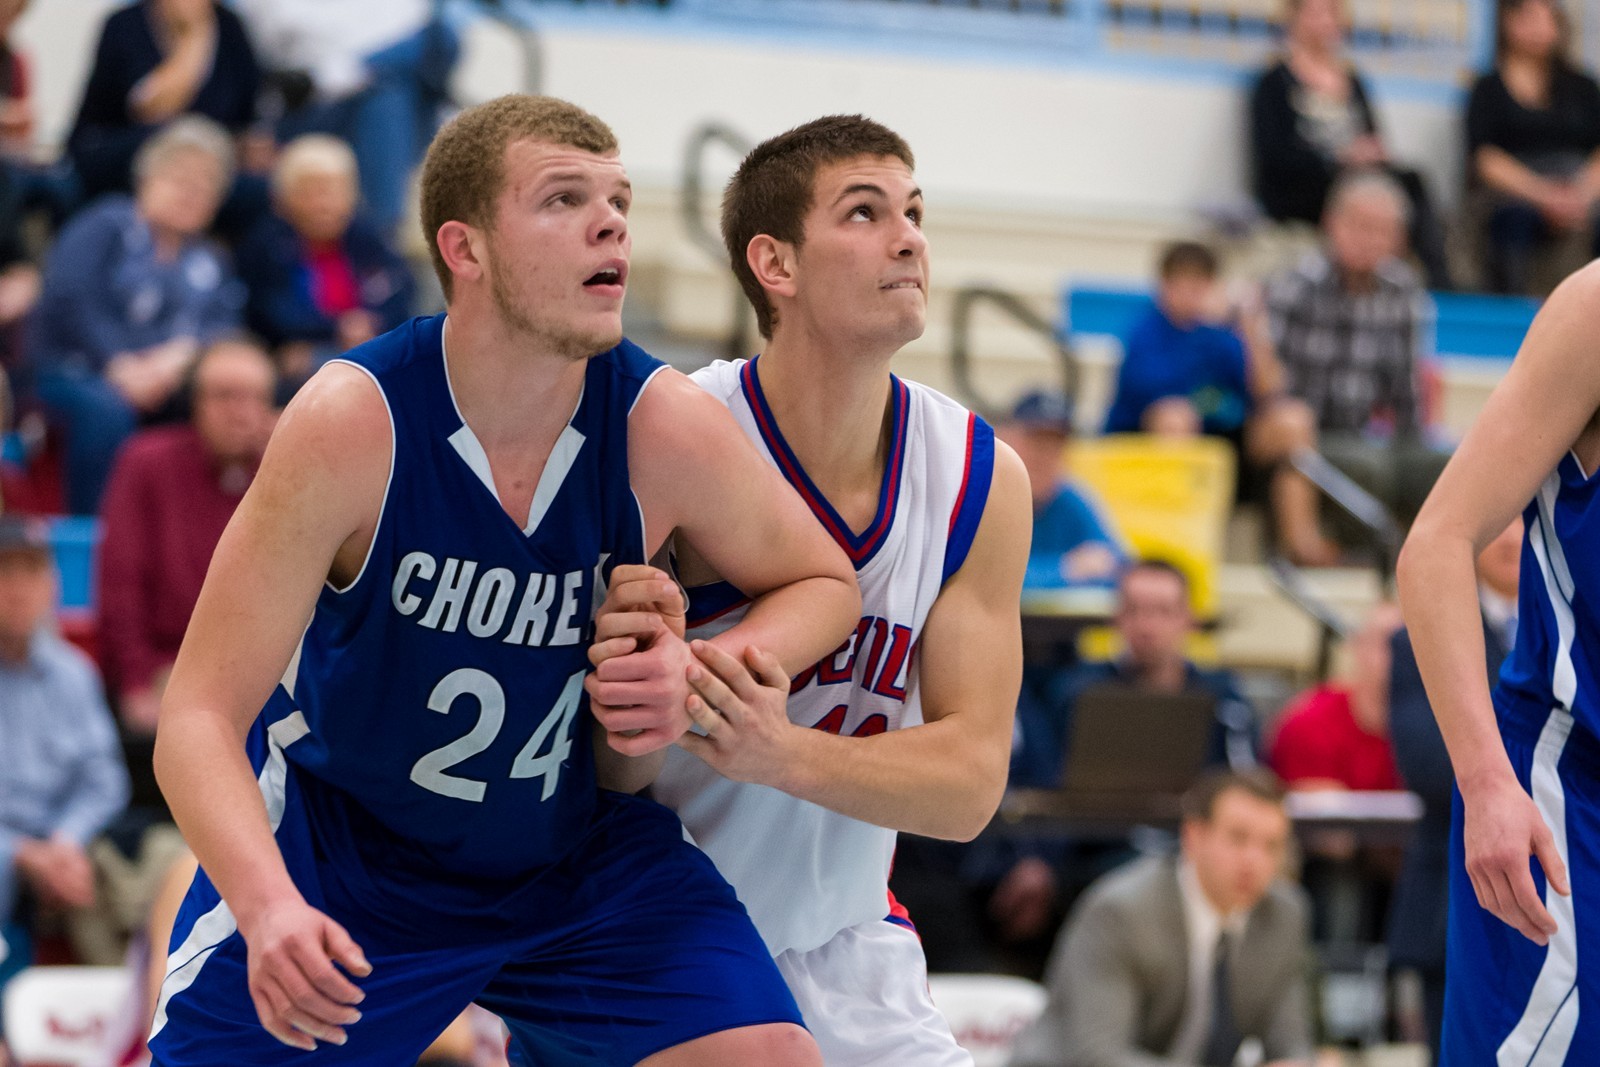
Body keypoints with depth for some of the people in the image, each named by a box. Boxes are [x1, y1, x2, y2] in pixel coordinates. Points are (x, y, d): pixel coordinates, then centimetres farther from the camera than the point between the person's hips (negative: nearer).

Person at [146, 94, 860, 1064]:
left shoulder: (663, 429, -18)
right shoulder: (353, 424, -26)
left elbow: (825, 582, 2)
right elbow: (200, 718, -26)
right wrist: (267, 905, -44)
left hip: (576, 846, 2)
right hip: (336, 851, -2)